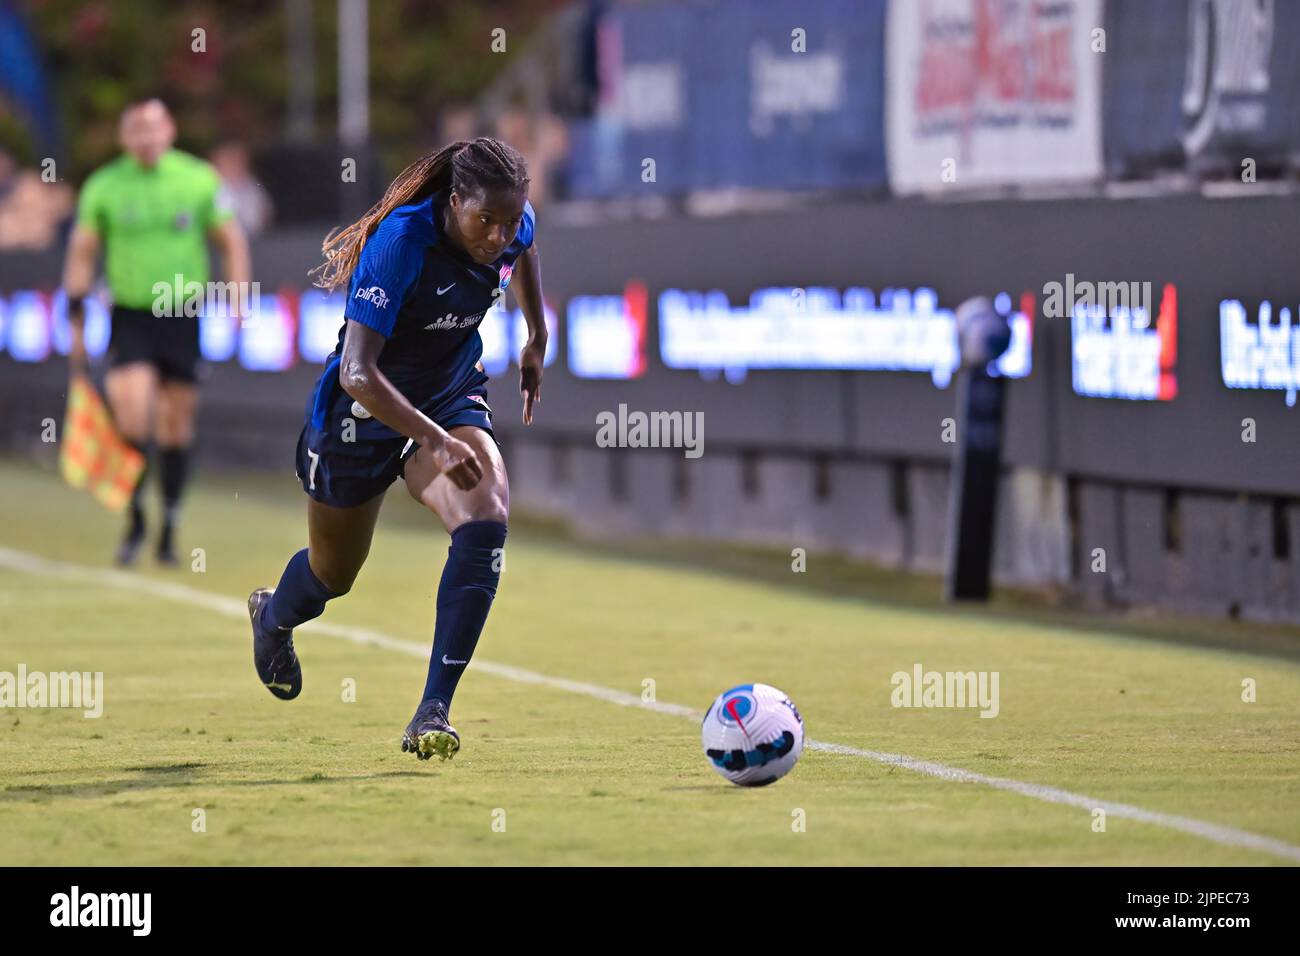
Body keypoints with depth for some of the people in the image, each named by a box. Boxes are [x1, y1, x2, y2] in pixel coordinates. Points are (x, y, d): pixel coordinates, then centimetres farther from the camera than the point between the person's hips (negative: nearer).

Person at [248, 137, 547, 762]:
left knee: (486, 520, -27)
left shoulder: (514, 227, -16)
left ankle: (434, 710, -22)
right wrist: (436, 441, -47)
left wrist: (537, 341, 19)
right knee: (333, 574, 17)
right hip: (365, 409, -4)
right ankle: (273, 618, 57)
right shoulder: (400, 242, -34)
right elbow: (358, 372, -39)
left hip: (452, 399, 4)